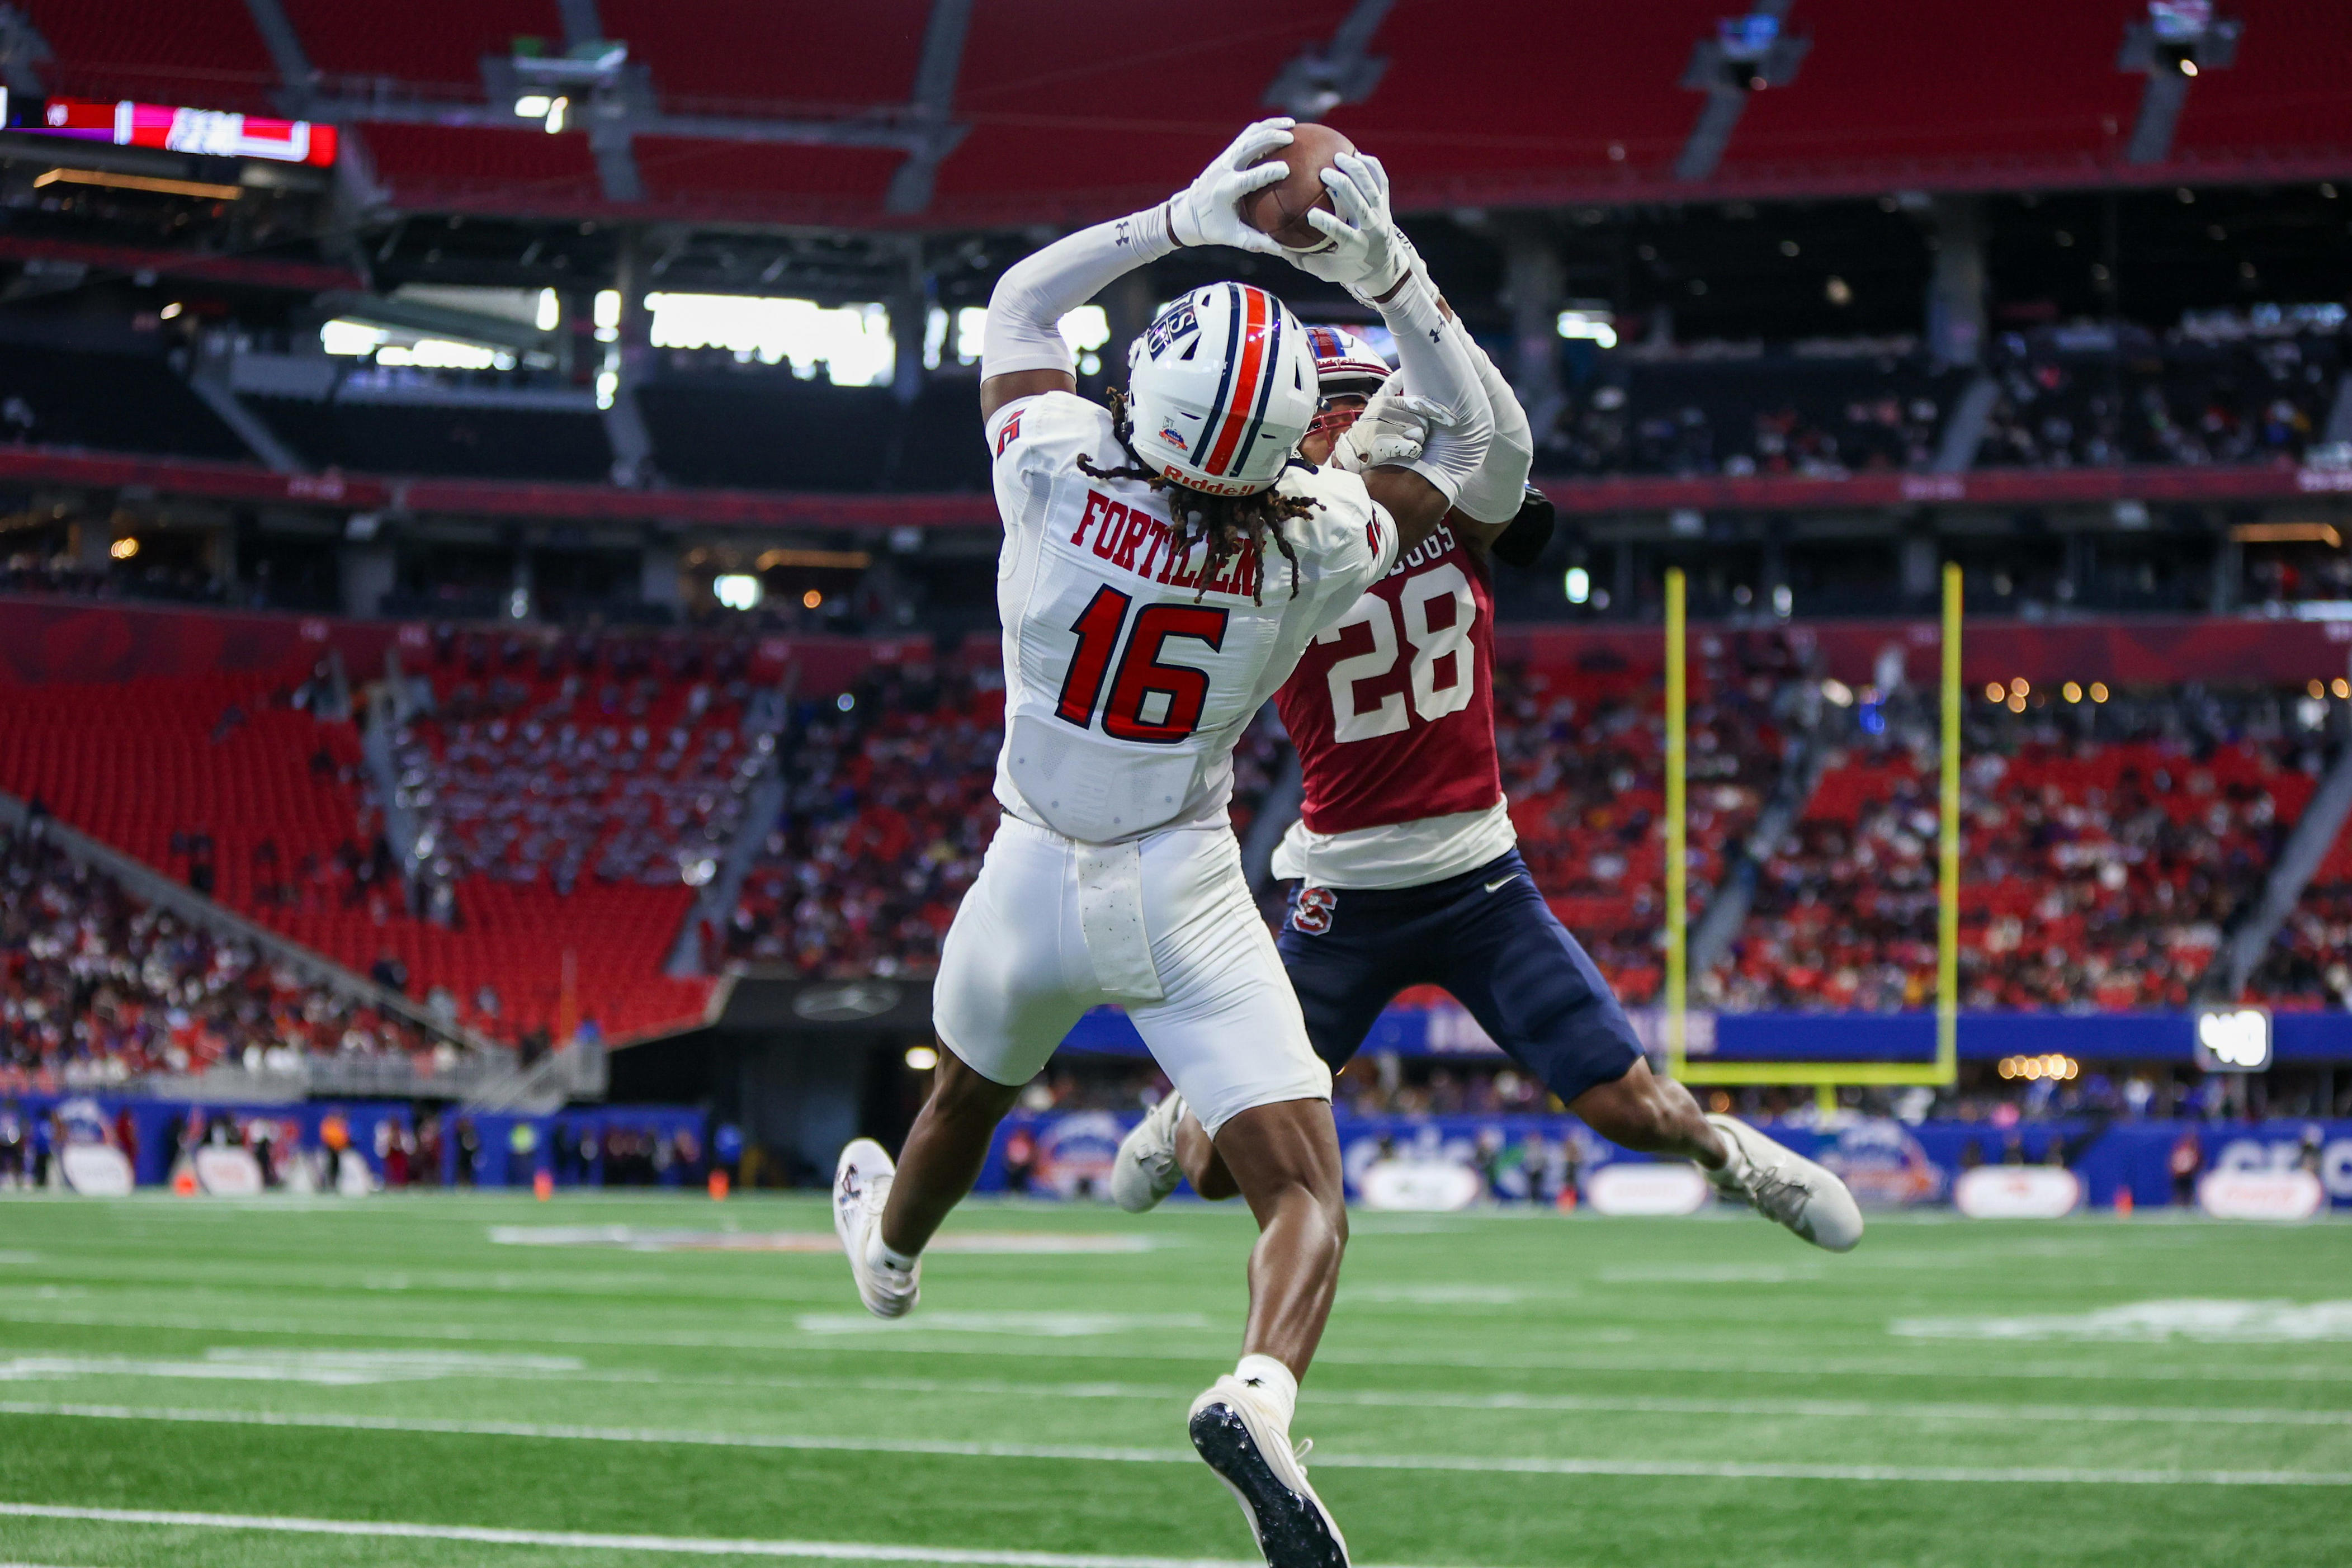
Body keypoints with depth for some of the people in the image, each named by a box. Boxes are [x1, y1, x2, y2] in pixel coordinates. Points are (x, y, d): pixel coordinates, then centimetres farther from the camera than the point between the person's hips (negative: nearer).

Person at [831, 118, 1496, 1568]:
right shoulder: (1317, 549, -18)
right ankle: (1261, 1389, -35)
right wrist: (1388, 273, -9)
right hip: (1187, 900, -3)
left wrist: (1183, 221, -6)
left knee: (970, 1095, 33)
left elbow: (1023, 300, 1)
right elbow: (1467, 436, 1)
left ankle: (892, 1246, 63)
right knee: (1307, 1198, -6)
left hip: (1035, 881, 3)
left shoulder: (1059, 476, -20)